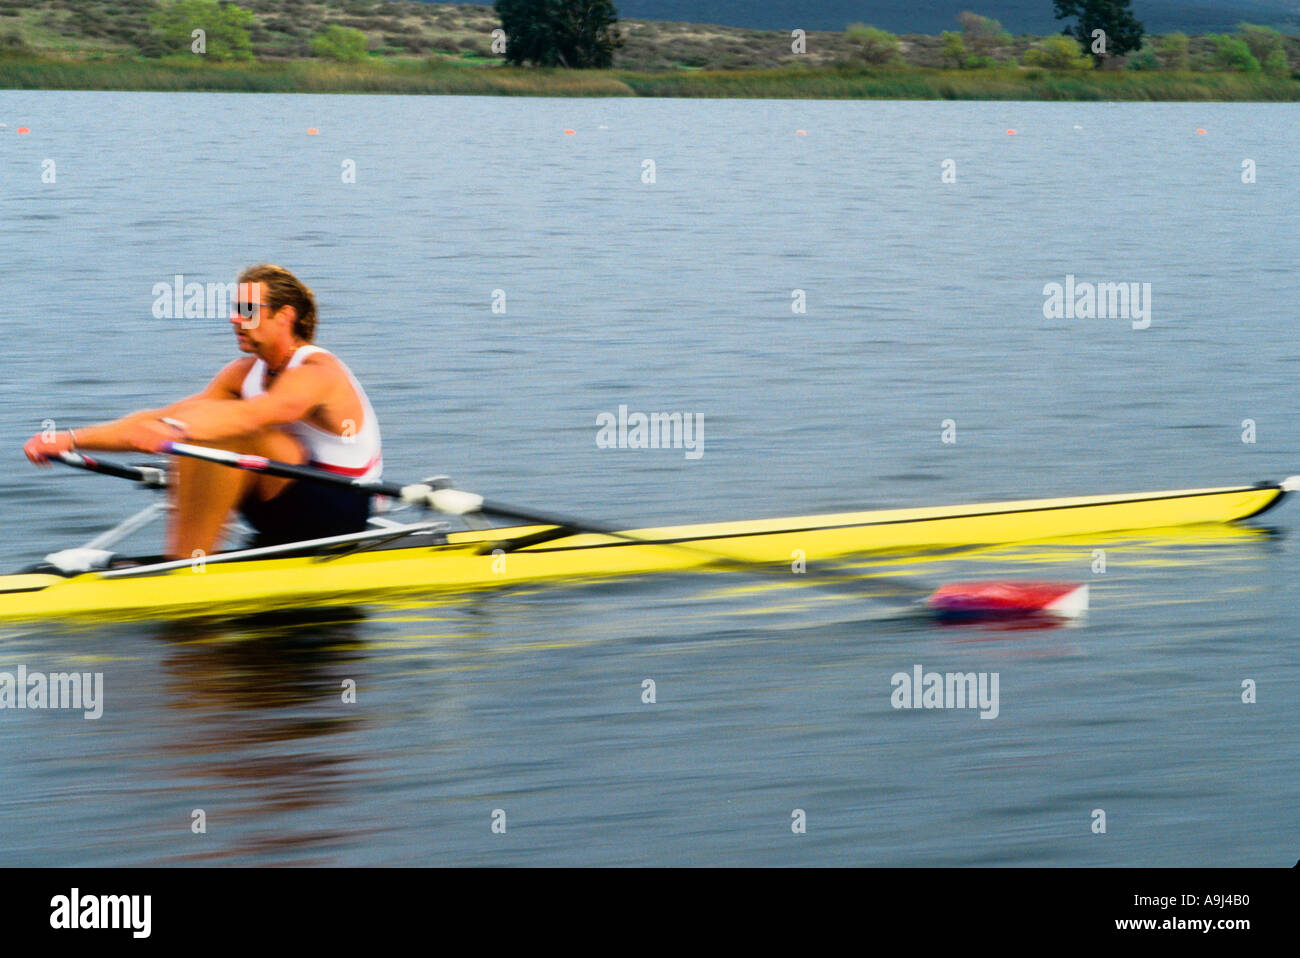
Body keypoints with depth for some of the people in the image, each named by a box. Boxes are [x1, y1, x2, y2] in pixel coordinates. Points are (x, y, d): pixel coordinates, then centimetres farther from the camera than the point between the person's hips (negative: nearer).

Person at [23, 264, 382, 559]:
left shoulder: (317, 373, -18)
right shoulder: (245, 372, 6)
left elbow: (254, 414, -40)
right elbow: (163, 418, -3)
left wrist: (174, 429, -57)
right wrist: (72, 439, -15)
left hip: (339, 514, -8)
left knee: (230, 430, -28)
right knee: (195, 423, -7)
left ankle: (187, 562, -27)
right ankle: (178, 554, -17)